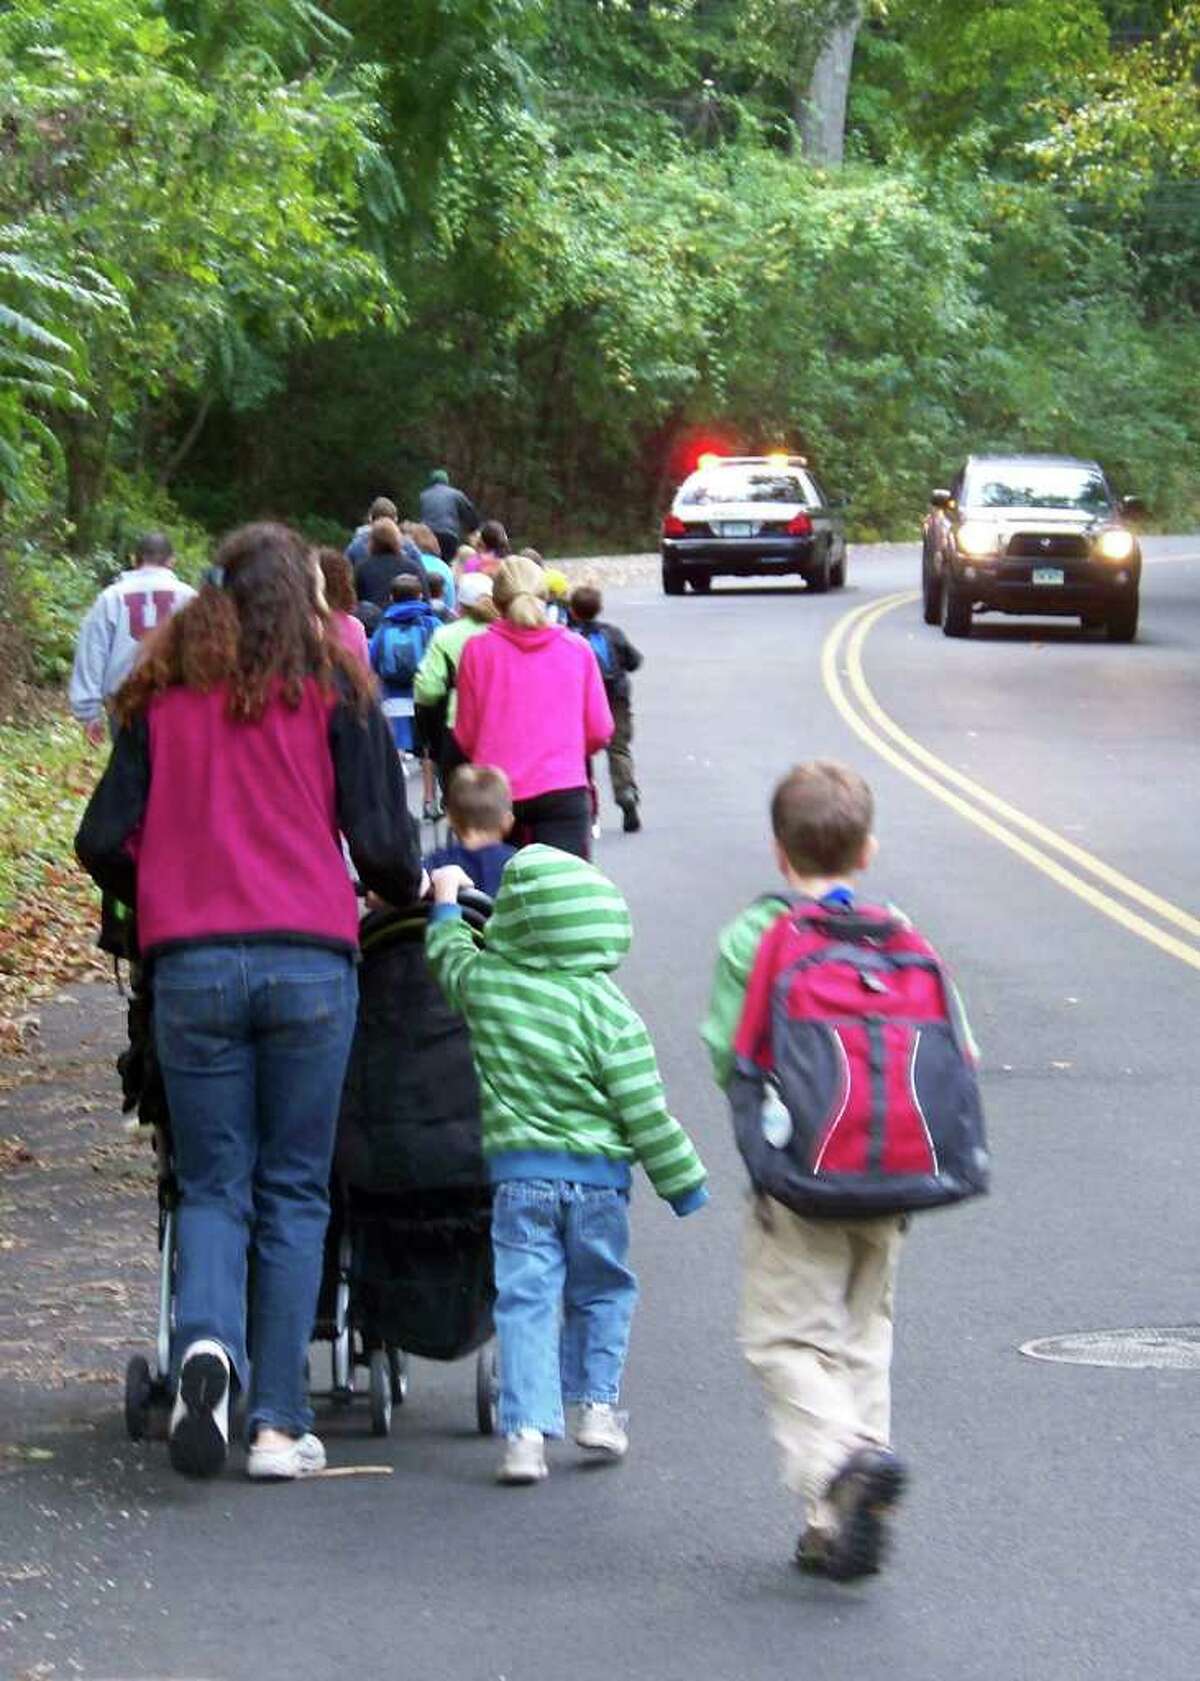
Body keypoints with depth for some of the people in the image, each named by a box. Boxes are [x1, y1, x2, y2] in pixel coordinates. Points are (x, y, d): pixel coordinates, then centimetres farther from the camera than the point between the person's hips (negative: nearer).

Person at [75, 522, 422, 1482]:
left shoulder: (164, 701, 8)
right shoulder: (334, 697, 3)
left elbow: (103, 842, 5)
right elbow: (379, 843, -1)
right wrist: (415, 890, 21)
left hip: (190, 967, 1)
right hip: (309, 963, -1)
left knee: (212, 1185, 9)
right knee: (294, 1193, 7)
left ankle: (206, 1343, -20)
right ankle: (280, 1422, 4)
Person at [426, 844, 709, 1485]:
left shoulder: (484, 982, -1)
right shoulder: (606, 1007, -8)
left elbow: (447, 958, 25)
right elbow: (643, 1109, -8)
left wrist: (445, 903, 43)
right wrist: (684, 1184, 1)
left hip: (517, 1172, 1)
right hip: (598, 1172, -1)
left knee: (524, 1300, 1)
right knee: (601, 1293, 19)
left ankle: (526, 1429, -8)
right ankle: (595, 1404, 17)